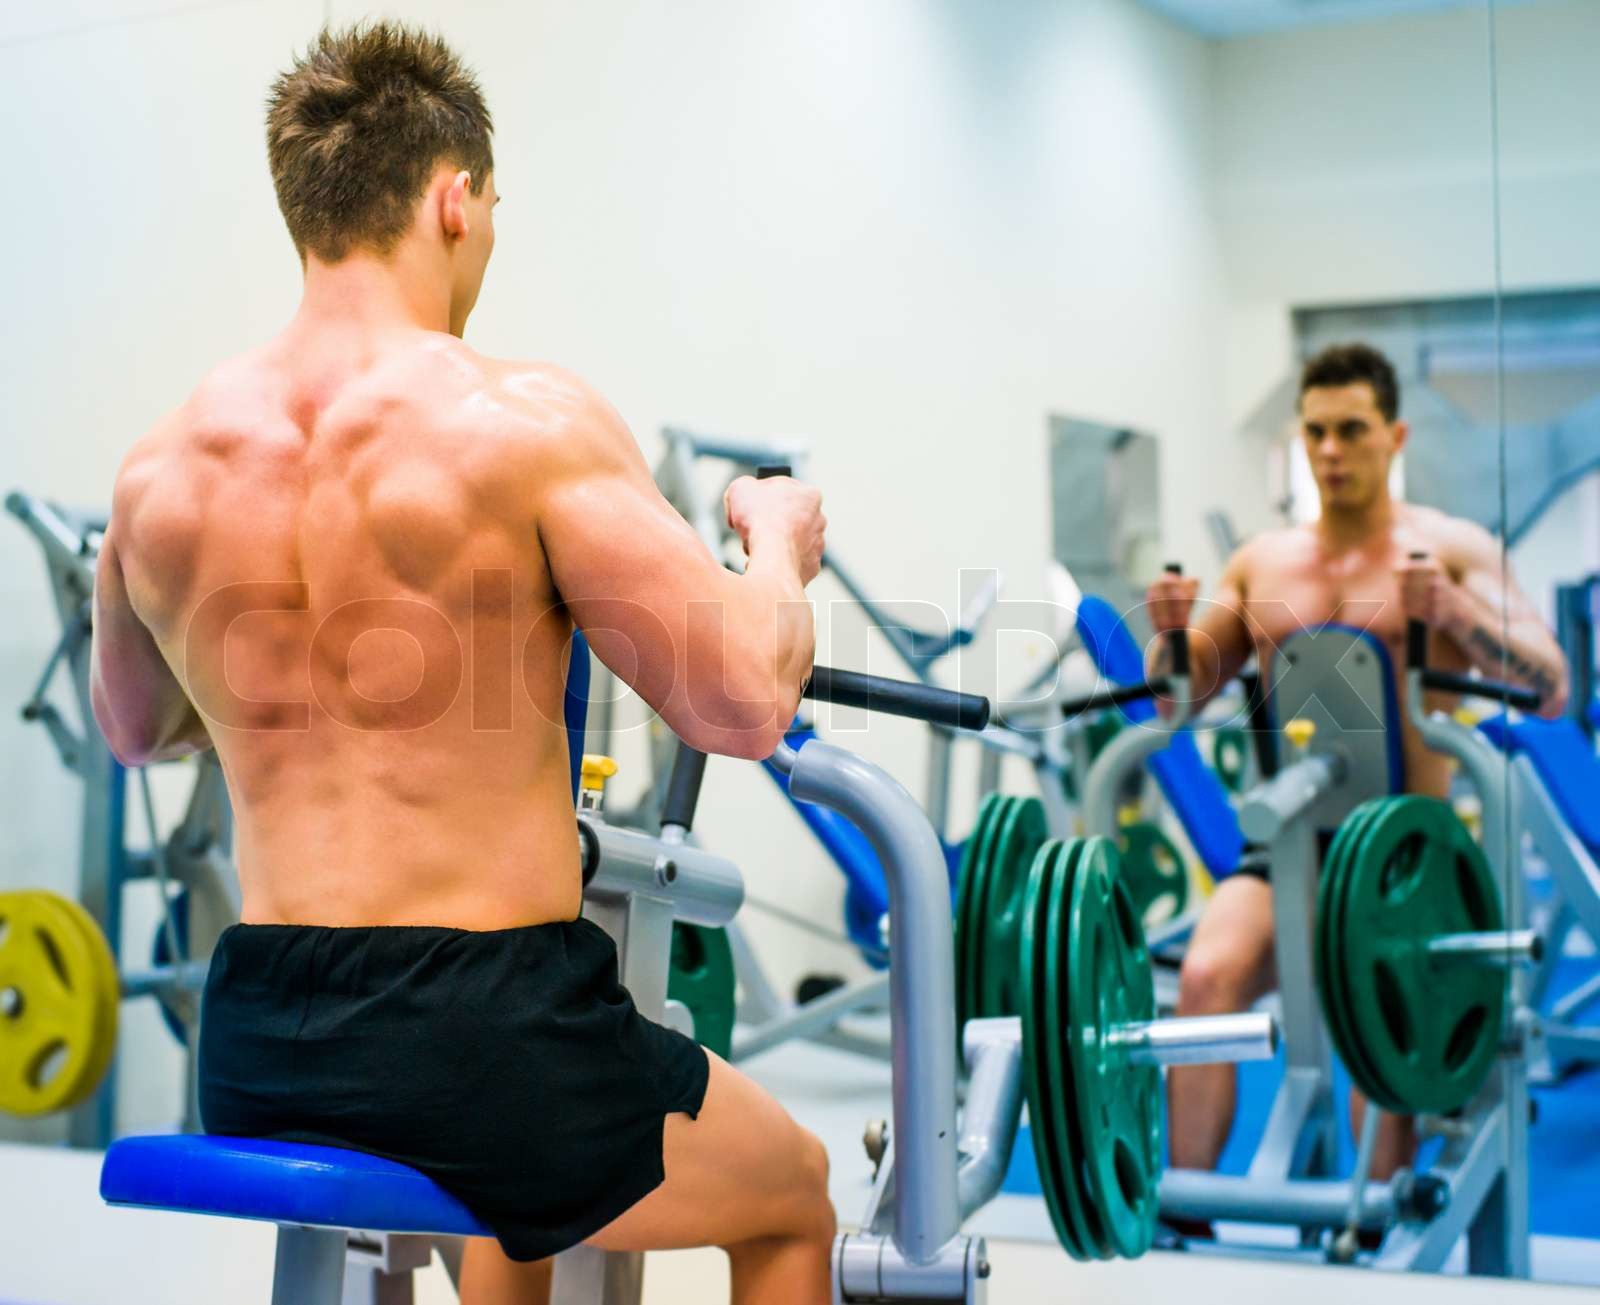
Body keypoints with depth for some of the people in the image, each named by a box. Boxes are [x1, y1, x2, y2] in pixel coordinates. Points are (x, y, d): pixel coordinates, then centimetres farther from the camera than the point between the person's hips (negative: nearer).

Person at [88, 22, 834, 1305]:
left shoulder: (158, 466, 4)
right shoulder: (524, 419, -14)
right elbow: (746, 702, -14)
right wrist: (780, 550, 6)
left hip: (253, 1064, 6)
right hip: (488, 1040, -6)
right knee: (796, 1198, 25)